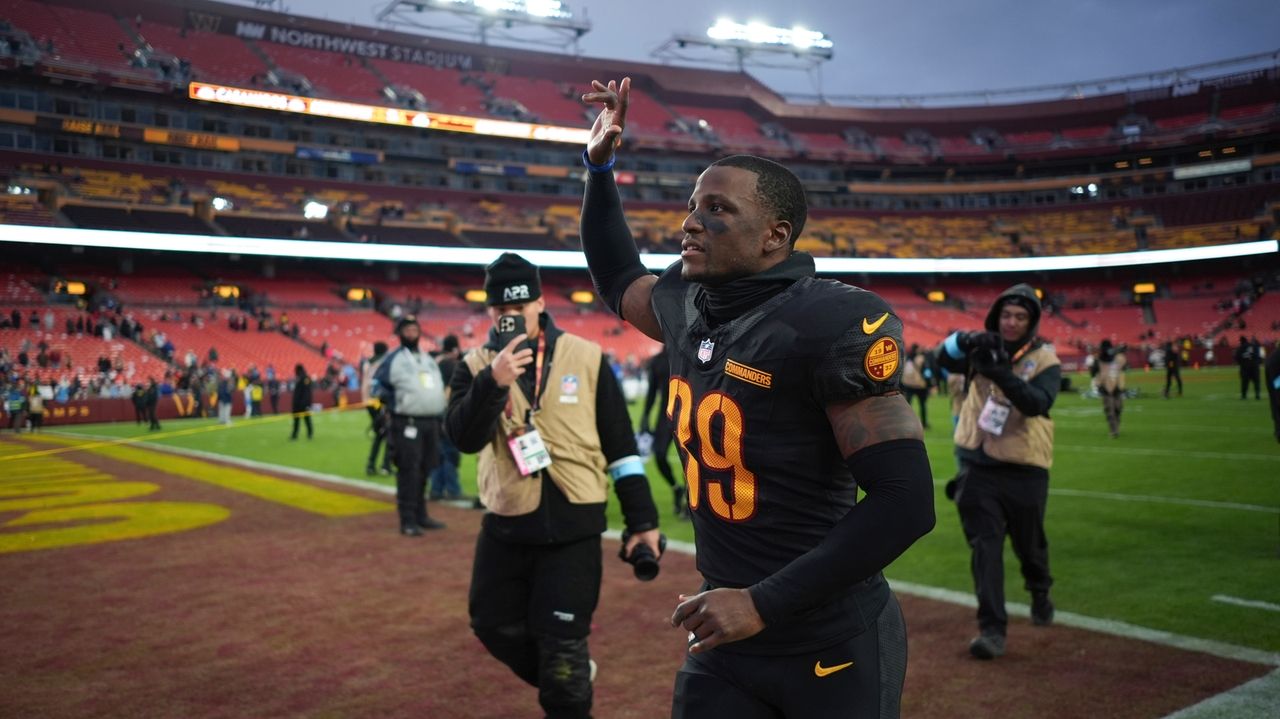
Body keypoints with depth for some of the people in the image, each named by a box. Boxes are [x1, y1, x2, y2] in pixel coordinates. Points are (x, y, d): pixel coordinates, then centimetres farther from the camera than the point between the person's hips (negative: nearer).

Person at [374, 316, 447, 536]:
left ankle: (420, 515, 24)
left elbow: (438, 387, 24)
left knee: (425, 470, 13)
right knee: (409, 471, -9)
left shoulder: (429, 359, 17)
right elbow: (377, 384, -2)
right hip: (407, 423, -7)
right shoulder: (394, 359, -3)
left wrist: (441, 414, 18)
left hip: (431, 422, 7)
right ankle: (408, 520, -4)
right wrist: (392, 401, -14)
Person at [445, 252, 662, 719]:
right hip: (505, 525, 3)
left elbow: (620, 443, 1)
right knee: (494, 626, 13)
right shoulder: (476, 365, 0)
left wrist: (642, 519, 0)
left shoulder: (585, 358, -3)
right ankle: (566, 680, 39)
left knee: (561, 646, -2)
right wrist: (493, 382, -30)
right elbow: (463, 439, -15)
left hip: (572, 527, -3)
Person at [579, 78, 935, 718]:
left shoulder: (832, 326, -20)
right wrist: (599, 166, 15)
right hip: (724, 627, 6)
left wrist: (764, 604, -22)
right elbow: (618, 281, 25)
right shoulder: (685, 305, 2)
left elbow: (905, 500, -23)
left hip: (831, 646, -6)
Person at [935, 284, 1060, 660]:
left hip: (1025, 470, -1)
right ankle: (992, 628, -1)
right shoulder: (984, 349, 3)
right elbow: (945, 356, -16)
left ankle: (1040, 594, 47)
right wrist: (968, 340, -37)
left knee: (1030, 543, 16)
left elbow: (1038, 403, -23)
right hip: (979, 466, 1)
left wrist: (1002, 374, -37)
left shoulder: (1045, 360, -5)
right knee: (984, 546, -4)